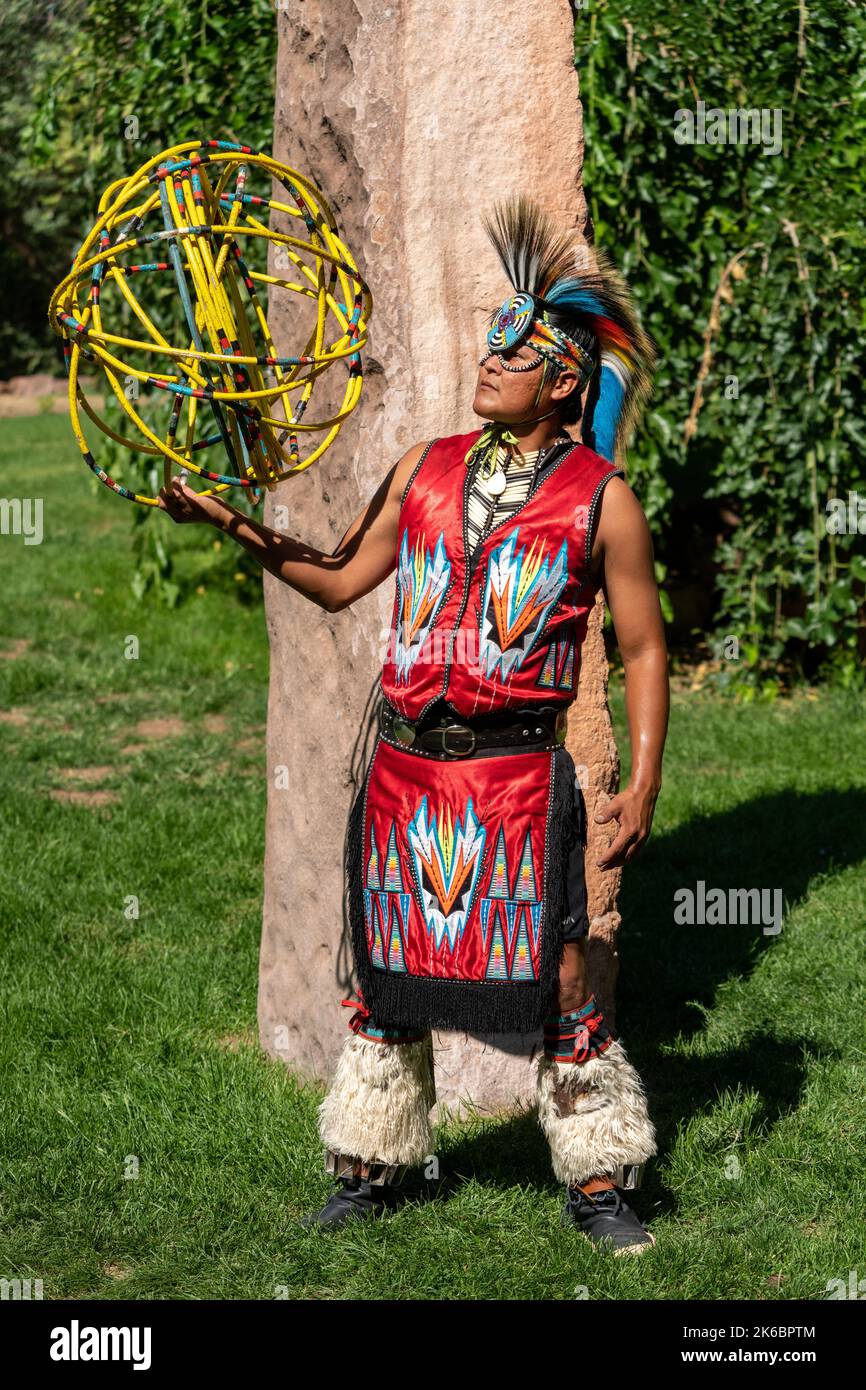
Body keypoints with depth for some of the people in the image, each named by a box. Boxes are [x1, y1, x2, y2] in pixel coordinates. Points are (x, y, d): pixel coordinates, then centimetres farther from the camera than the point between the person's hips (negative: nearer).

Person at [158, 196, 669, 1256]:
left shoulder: (601, 500, -1)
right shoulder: (424, 471, 10)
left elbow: (644, 650, 2)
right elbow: (337, 580, 15)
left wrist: (644, 784, -4)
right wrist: (236, 527, 3)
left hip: (520, 774, -4)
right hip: (404, 766, 4)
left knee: (555, 979, -3)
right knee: (388, 976, 11)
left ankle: (597, 1182, 11)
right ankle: (372, 1166, 25)